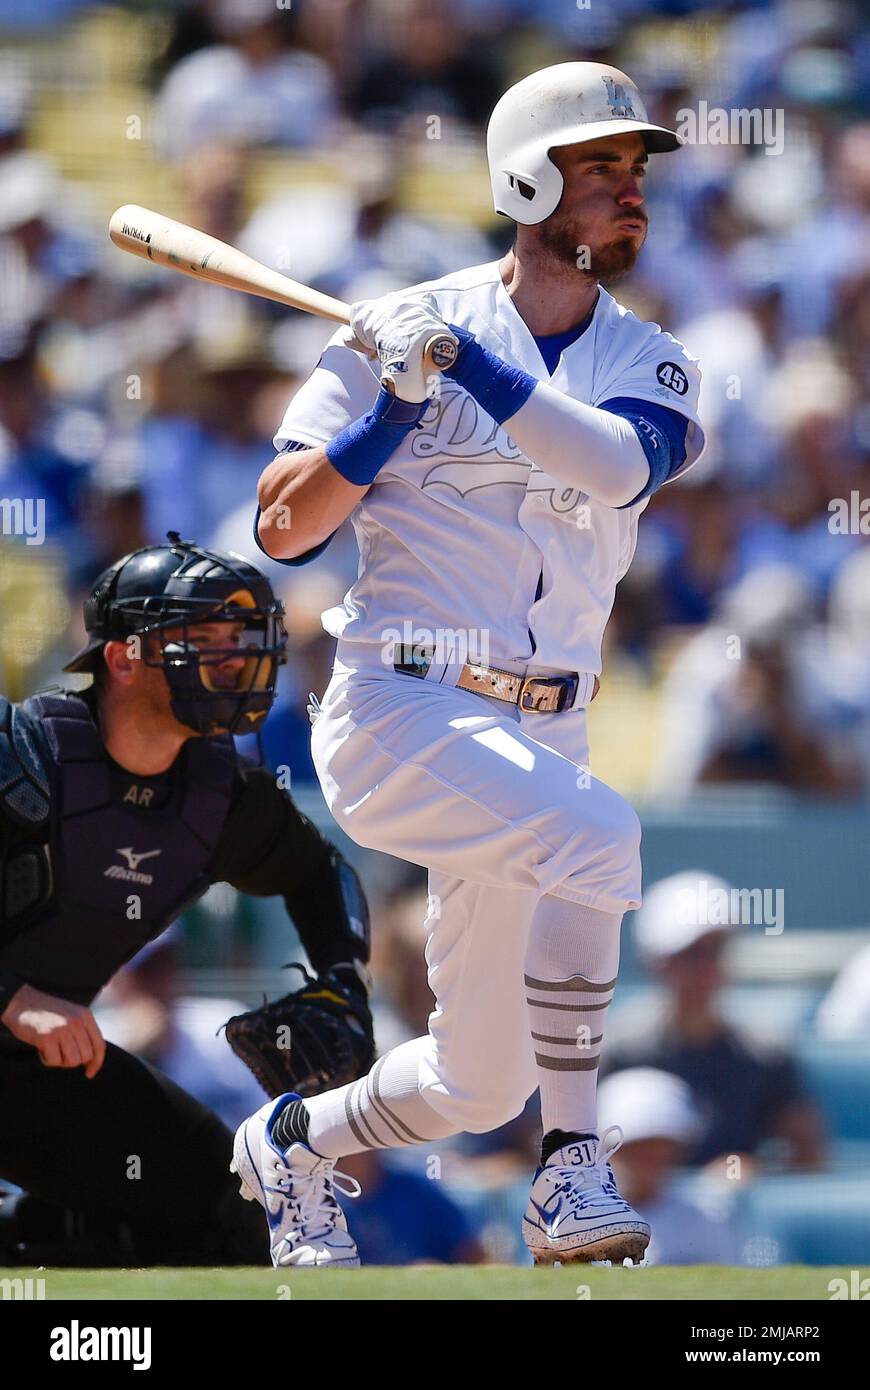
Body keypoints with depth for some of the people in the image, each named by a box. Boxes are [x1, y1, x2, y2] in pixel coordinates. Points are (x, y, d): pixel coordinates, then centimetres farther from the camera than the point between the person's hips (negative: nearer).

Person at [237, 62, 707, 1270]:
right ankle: (574, 1169, -28)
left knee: (478, 1087, 10)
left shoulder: (648, 365, 7)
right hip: (398, 711, -5)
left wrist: (473, 363, -24)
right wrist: (397, 404, -18)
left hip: (535, 741, 5)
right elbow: (283, 528, -7)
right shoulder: (402, 332, -2)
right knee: (595, 833, -34)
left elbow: (615, 465, -17)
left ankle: (293, 1145, 40)